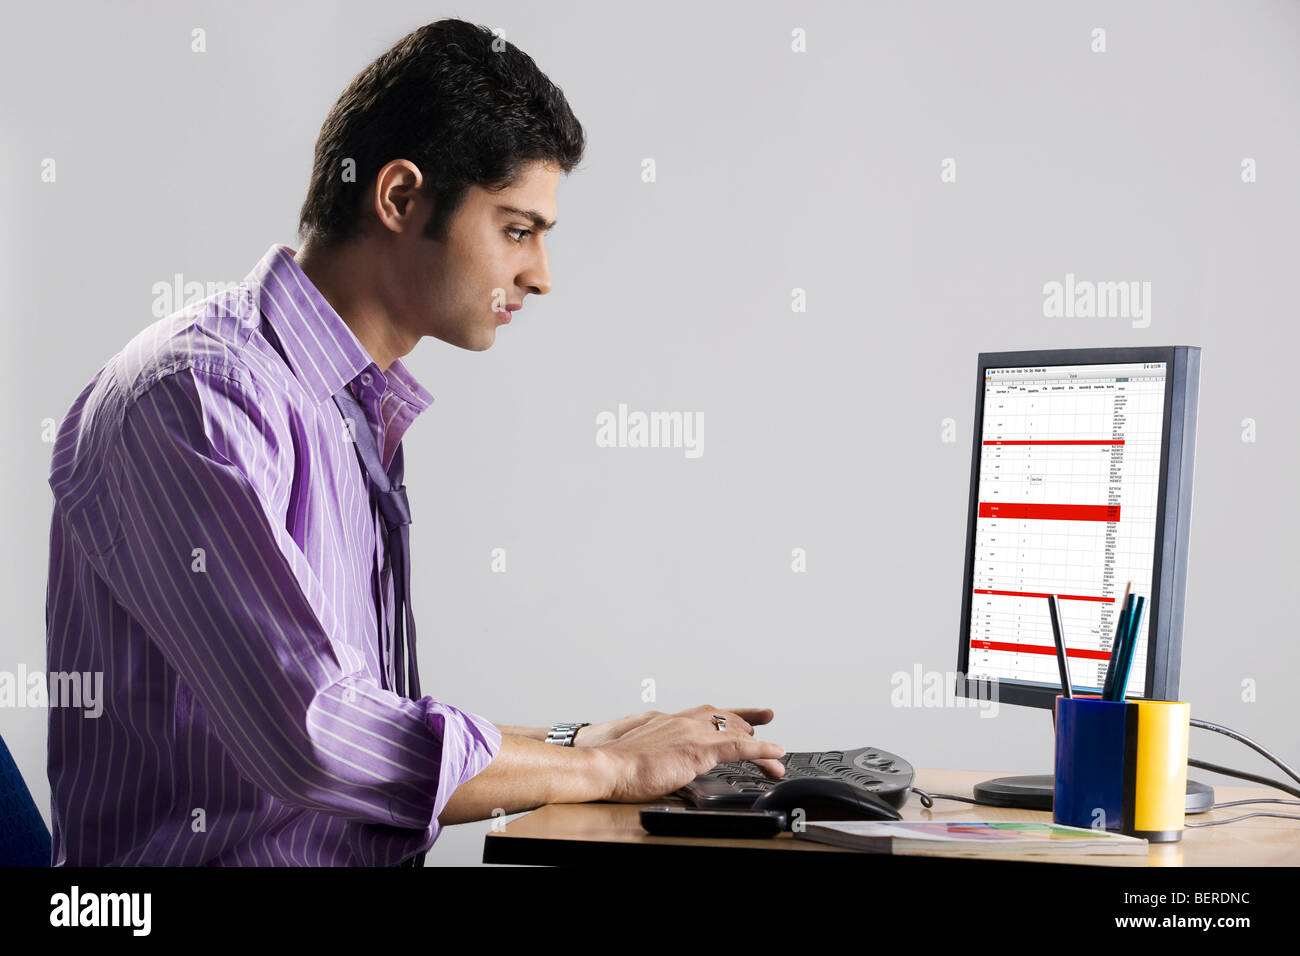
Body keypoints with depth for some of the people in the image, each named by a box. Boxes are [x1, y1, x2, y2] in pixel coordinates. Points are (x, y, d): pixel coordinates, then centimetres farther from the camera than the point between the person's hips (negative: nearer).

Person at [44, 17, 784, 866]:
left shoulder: (365, 419, 14)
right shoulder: (192, 394, -13)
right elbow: (307, 737, -21)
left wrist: (584, 743, 5)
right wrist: (605, 767, -12)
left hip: (367, 857, 8)